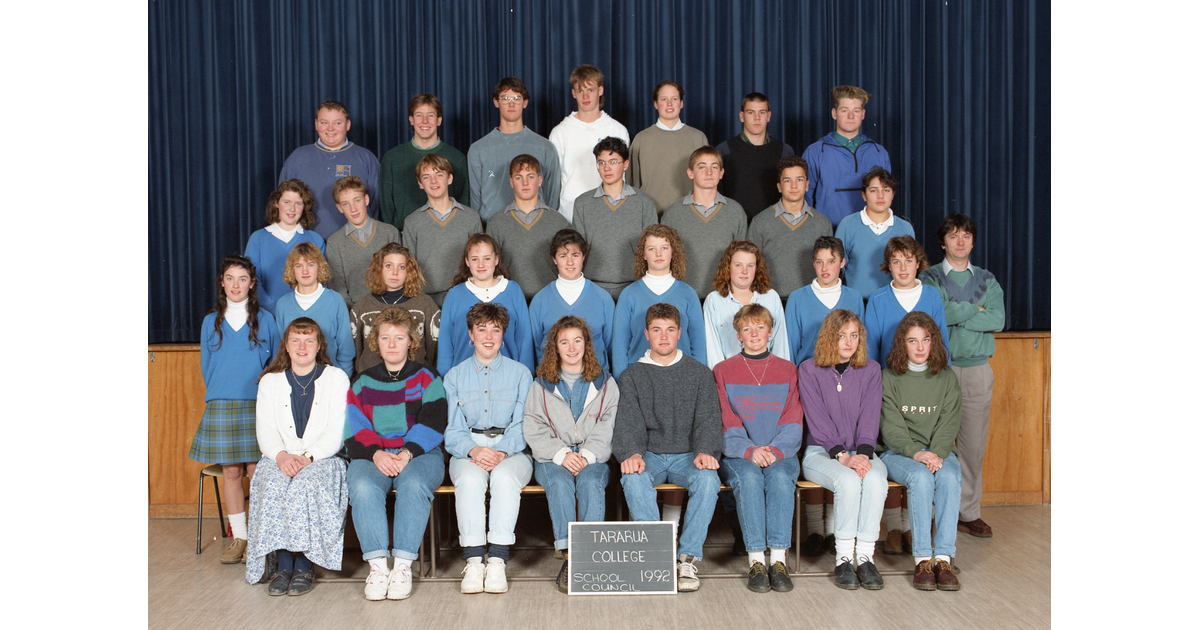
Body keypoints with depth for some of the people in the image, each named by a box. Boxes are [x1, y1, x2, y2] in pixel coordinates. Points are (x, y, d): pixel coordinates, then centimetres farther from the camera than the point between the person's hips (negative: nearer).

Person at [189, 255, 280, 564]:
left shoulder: (265, 320, 4)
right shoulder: (211, 322, 10)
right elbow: (206, 367, 14)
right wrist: (219, 395, 6)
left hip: (258, 406, -2)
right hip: (221, 407, 2)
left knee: (257, 471, -3)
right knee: (230, 472, 4)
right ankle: (239, 536, 13)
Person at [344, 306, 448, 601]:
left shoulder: (426, 378, 11)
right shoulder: (362, 382, 18)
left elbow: (431, 424, -1)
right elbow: (354, 428, 6)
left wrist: (408, 452, -17)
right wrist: (375, 453, -13)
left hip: (420, 454, -2)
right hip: (372, 454, 2)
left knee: (413, 485, -35)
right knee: (362, 486, -32)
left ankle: (403, 565, -31)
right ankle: (377, 565, -30)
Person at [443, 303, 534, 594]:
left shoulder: (520, 374, 11)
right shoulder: (455, 376, 13)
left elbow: (522, 425, 1)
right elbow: (452, 430, 5)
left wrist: (501, 451, -18)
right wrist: (473, 450, -17)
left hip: (512, 450, -1)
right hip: (468, 449, 1)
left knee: (504, 477, -35)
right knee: (469, 479, -33)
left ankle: (497, 562, -35)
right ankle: (473, 562, -34)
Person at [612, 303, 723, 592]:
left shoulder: (699, 373, 12)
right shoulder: (632, 376, 11)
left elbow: (708, 418, 3)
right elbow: (628, 422, 0)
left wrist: (705, 451, -18)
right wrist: (631, 453, -22)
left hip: (687, 455, 0)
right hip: (648, 455, 0)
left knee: (708, 479, -33)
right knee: (633, 479, -34)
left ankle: (688, 559, -27)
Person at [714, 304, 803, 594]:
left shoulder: (787, 370, 15)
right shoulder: (723, 371, 11)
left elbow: (793, 421, 5)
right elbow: (726, 422, 1)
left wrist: (775, 450, -13)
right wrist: (749, 450, -16)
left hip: (780, 453, 1)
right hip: (738, 454, -1)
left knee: (780, 477, -32)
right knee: (749, 478, -33)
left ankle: (778, 559, -33)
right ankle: (756, 561, -33)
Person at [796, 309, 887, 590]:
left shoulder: (870, 370, 9)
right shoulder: (809, 369, 1)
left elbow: (869, 417, 0)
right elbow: (818, 420, -7)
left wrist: (863, 454, -17)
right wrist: (842, 456, -18)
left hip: (860, 451, 3)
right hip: (820, 451, -2)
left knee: (875, 479, -32)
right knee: (848, 481, -34)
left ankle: (865, 557, -24)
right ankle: (843, 559, -22)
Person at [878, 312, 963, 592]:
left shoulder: (946, 378, 10)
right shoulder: (890, 378, 2)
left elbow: (948, 424, 2)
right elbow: (891, 427, -7)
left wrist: (937, 454, -17)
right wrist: (916, 453, -23)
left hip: (939, 450, 2)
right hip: (898, 452, -2)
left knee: (950, 477, -30)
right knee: (921, 477, -33)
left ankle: (944, 557, -29)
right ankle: (922, 559, -29)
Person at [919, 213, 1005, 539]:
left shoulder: (987, 280, 14)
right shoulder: (929, 278, 5)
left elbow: (998, 321, -3)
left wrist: (955, 314, -7)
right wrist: (975, 310, -4)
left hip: (977, 369, 3)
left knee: (973, 443, 5)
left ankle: (968, 512, 15)